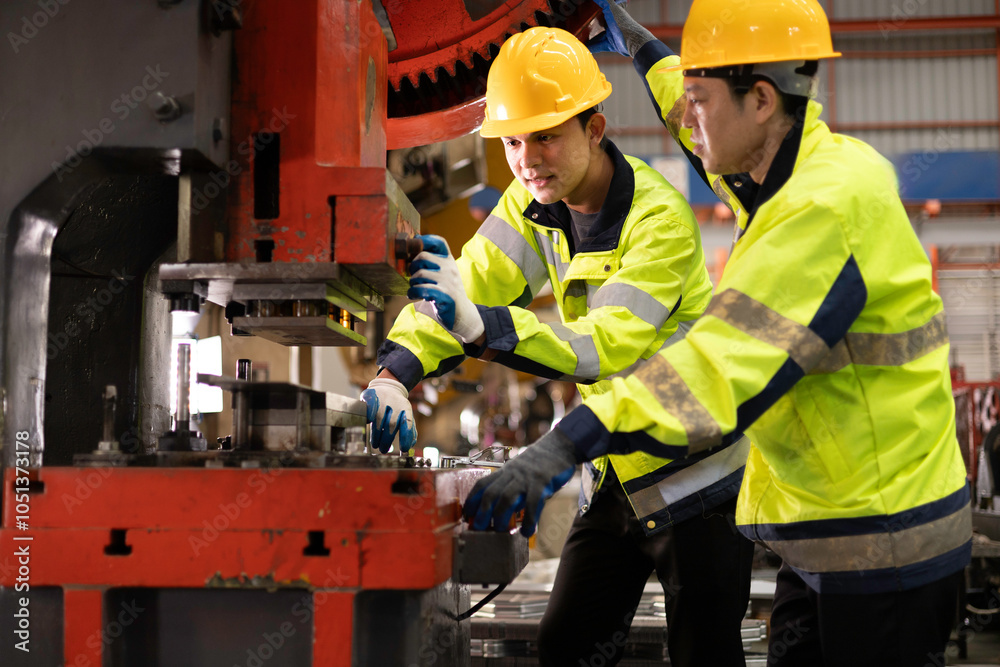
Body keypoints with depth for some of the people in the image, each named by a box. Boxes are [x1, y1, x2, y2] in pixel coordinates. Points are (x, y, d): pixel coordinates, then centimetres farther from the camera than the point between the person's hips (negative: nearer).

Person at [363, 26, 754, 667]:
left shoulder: (659, 218, -25)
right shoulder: (532, 203, -2)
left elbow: (608, 346, -37)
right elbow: (468, 284, -8)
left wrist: (479, 324, -50)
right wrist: (395, 373, -26)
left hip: (697, 474, -7)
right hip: (616, 473, 7)